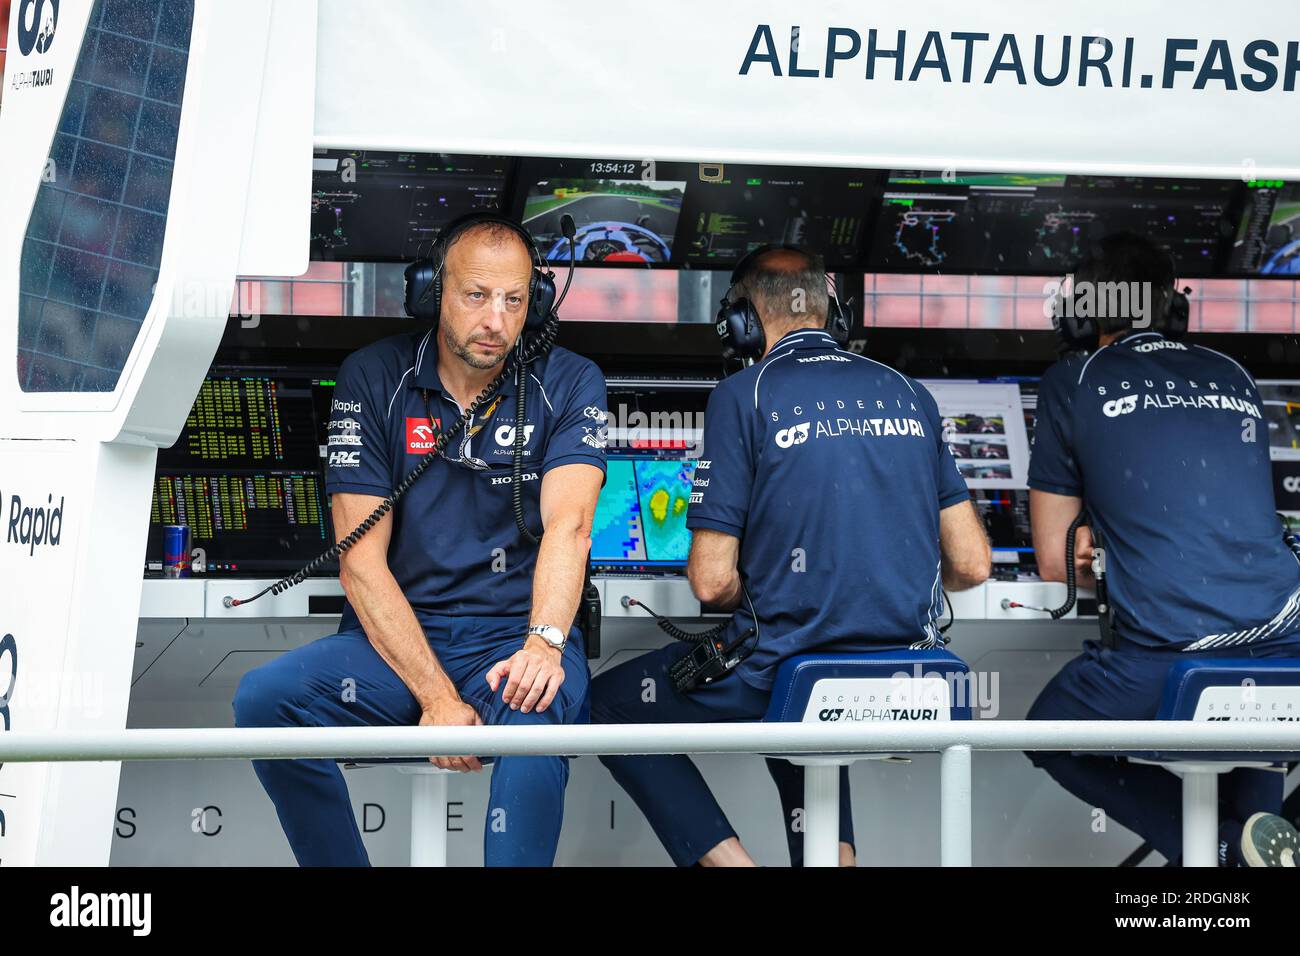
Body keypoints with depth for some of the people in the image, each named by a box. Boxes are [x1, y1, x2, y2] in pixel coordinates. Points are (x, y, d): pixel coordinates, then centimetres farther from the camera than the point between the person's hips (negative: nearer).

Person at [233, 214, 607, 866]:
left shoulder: (568, 384, 2)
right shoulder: (374, 379, 2)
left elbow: (569, 525, -14)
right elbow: (361, 561, -5)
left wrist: (543, 642, -36)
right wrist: (435, 696, -18)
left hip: (514, 636, -2)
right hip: (394, 639, 2)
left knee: (538, 709, -38)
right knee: (264, 698, -26)